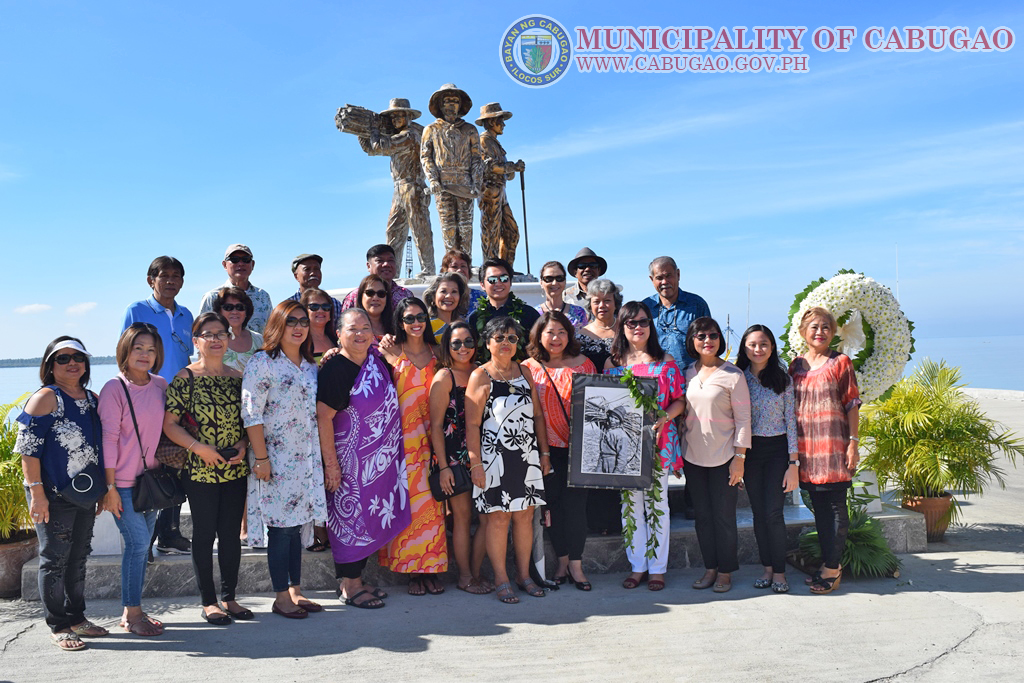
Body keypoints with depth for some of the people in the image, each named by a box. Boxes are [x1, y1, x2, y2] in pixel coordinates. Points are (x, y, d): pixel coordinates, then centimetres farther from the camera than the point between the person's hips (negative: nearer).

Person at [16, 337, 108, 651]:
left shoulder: (93, 399, 10)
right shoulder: (46, 398, -10)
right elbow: (28, 449, -14)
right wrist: (37, 493, -19)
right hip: (53, 495, -7)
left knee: (79, 558, 14)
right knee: (55, 559, 3)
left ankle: (76, 617, 26)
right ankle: (58, 626, 14)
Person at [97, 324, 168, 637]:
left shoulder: (160, 385, 6)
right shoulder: (114, 388, -10)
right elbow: (108, 438, -11)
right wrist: (110, 487, -13)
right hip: (123, 481, -5)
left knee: (142, 544, 11)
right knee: (138, 543, -6)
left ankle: (132, 611, 22)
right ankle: (132, 614, 8)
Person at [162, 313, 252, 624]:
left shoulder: (238, 377, 6)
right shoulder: (185, 378, -6)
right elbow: (169, 424, -9)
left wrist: (244, 444, -5)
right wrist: (200, 447, -18)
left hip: (236, 470, 4)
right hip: (200, 470, -4)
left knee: (232, 533, 10)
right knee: (205, 534, 6)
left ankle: (229, 597, 23)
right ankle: (209, 601, 18)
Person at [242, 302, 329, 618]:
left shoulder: (311, 367, 12)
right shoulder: (262, 363, -9)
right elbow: (251, 414, -13)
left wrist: (322, 458, 12)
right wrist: (261, 458, -16)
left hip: (306, 458, 6)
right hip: (275, 459, -6)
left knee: (298, 524, 12)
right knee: (282, 526, -1)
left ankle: (295, 590, 21)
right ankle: (281, 597, 11)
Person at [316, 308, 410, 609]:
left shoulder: (376, 360, 5)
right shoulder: (335, 369, -17)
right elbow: (323, 418, -19)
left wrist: (395, 356, 9)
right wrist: (331, 464, -19)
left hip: (380, 458, 8)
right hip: (351, 460, -8)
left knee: (371, 517, 14)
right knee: (351, 516, 1)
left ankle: (357, 579, 28)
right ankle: (348, 586, 16)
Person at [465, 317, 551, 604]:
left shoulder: (524, 373, 12)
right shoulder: (480, 376, -3)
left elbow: (538, 415, 14)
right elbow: (472, 424, -7)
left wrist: (544, 452, 9)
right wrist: (476, 463, -12)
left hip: (527, 456, 5)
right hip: (495, 457, -4)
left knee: (525, 516, 8)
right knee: (498, 517, 0)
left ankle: (524, 574, 21)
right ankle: (501, 579, 12)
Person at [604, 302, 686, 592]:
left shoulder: (665, 361, 2)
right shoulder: (612, 363, 8)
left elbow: (679, 401, 1)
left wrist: (663, 418, -16)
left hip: (657, 440, -2)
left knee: (657, 503, 4)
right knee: (630, 503, 6)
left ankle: (657, 567, 16)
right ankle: (637, 566, 18)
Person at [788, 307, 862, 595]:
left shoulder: (840, 362, 0)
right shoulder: (796, 365, 12)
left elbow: (852, 405, -2)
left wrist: (853, 442, -9)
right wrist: (791, 447, 12)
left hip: (834, 443, -4)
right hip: (805, 445, 5)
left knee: (835, 506, -1)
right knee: (819, 506, 10)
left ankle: (832, 568, 4)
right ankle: (829, 563, 20)